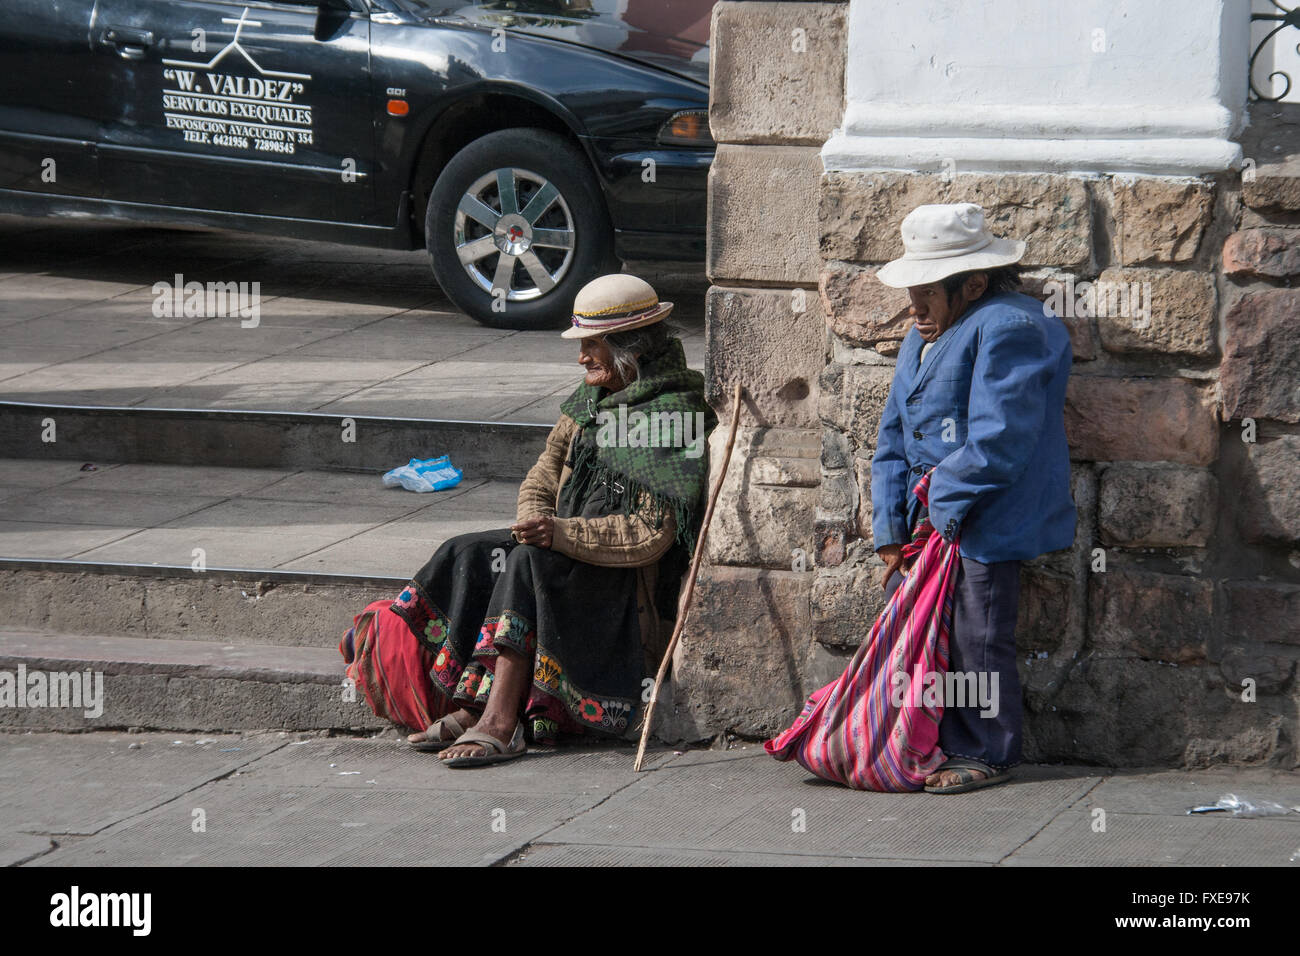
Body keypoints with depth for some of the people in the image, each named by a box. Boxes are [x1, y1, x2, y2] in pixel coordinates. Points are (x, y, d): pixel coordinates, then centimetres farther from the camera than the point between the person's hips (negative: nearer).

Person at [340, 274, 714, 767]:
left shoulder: (673, 416, -14)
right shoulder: (588, 402, 13)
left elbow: (652, 534, -21)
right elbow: (542, 479, 16)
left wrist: (561, 534, -30)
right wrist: (535, 525, -8)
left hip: (634, 581, -9)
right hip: (568, 555, 9)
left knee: (529, 564, -32)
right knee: (468, 556, -10)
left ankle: (498, 720, -38)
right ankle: (468, 708, -23)